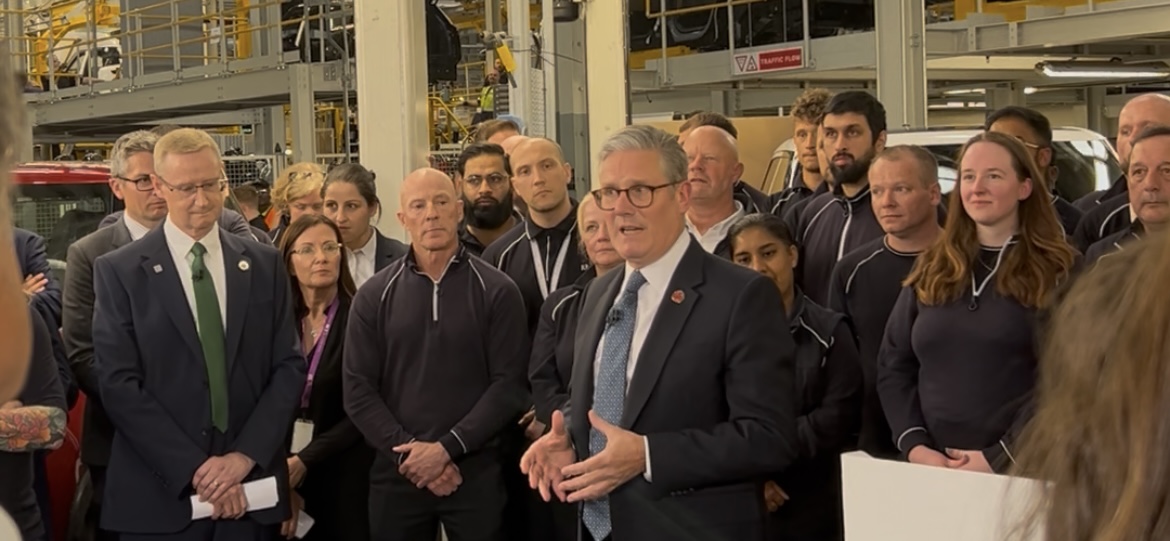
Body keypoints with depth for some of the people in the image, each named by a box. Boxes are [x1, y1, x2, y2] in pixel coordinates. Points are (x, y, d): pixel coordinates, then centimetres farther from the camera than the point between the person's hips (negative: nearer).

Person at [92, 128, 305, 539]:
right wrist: (195, 470, -14)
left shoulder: (264, 265, 7)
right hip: (160, 497, -2)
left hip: (251, 489, 3)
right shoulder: (119, 272, -2)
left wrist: (245, 455, -9)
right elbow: (118, 384, -8)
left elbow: (290, 367, 4)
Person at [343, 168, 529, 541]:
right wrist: (406, 452, -11)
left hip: (476, 472, -1)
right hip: (396, 473, 2)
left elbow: (509, 386, -6)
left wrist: (447, 448, -13)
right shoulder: (374, 296, 5)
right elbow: (358, 390, 0)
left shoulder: (497, 292, 0)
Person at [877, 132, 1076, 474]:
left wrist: (999, 458, -16)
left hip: (1018, 469, -3)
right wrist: (915, 446, -6)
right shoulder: (931, 269, 10)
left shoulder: (1055, 272, -1)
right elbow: (892, 366, 7)